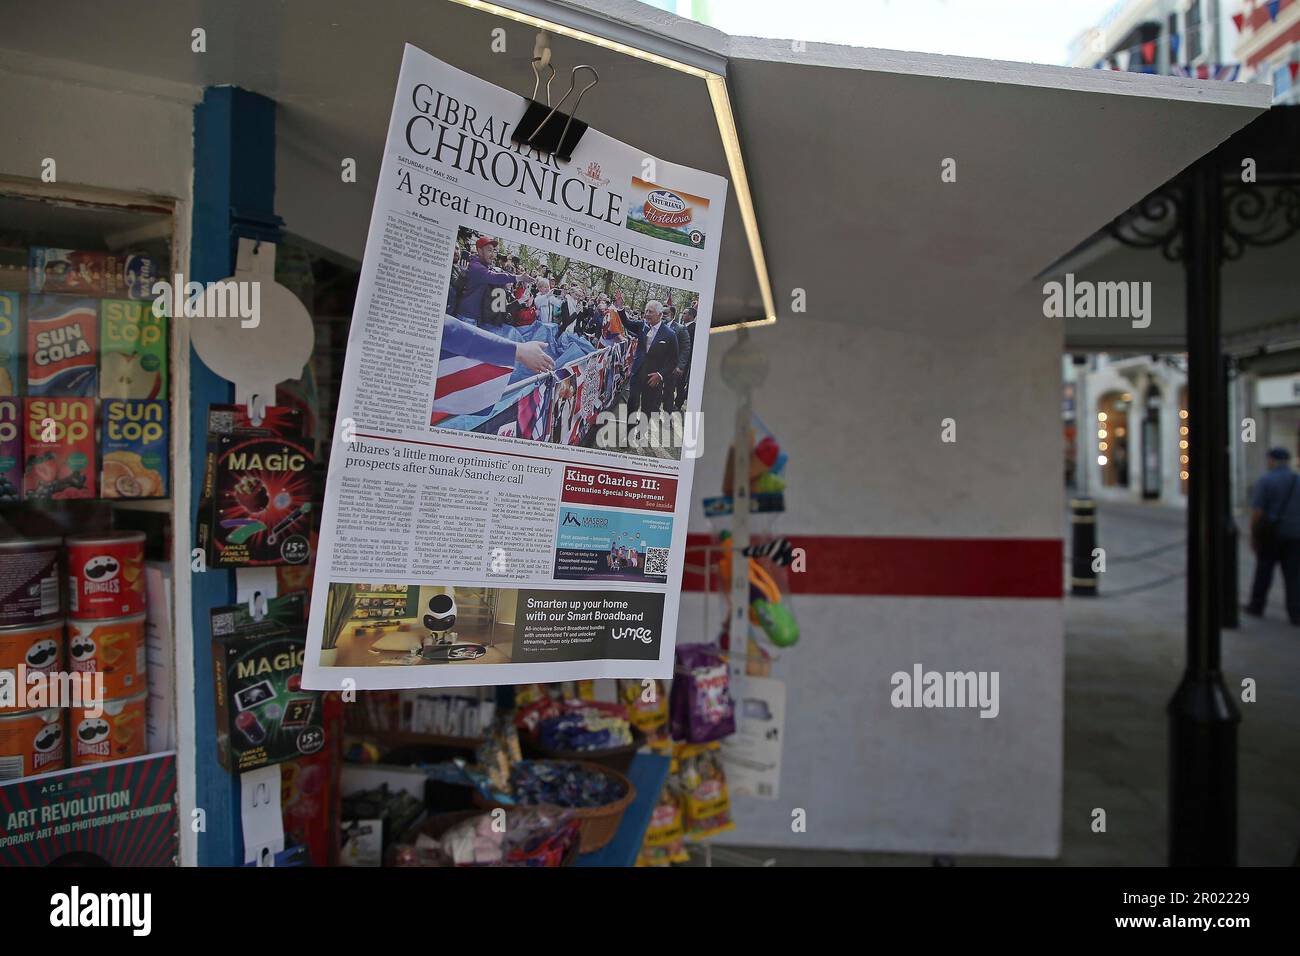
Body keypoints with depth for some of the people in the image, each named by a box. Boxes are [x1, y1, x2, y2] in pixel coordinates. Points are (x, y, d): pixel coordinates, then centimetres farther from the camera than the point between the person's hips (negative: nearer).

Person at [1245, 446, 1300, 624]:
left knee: (1264, 570, 9)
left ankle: (1257, 606, 20)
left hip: (1270, 532, -3)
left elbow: (1257, 511, -14)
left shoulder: (1265, 480, -9)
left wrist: (1253, 536, -7)